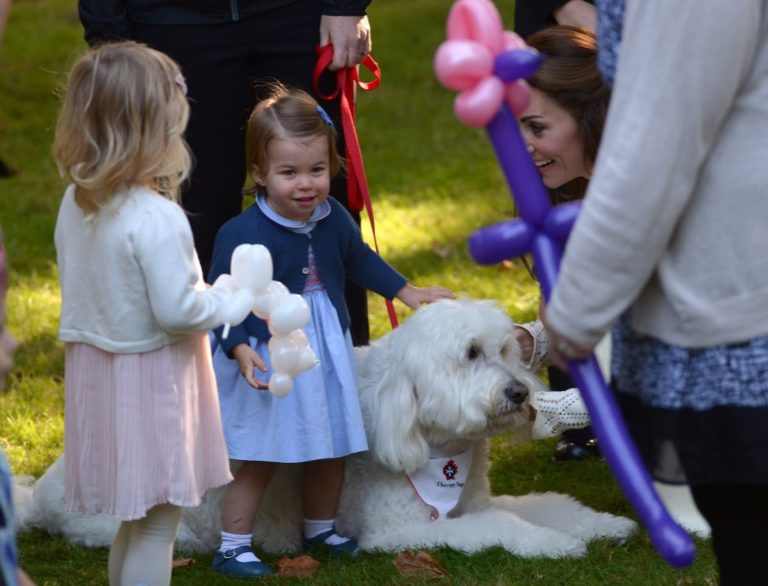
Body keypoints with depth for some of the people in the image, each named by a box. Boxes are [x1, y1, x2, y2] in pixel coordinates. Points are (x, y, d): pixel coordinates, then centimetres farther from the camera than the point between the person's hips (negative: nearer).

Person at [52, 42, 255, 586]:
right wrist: (232, 301, -4)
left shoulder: (75, 205, 0)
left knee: (136, 520, 22)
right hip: (151, 379, -8)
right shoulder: (157, 219, -25)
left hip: (96, 373, 8)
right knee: (156, 524, 2)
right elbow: (177, 310, -23)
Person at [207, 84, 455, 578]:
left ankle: (321, 529, 38)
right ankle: (232, 546, 9)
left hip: (328, 355, 6)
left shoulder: (333, 218, -2)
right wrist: (240, 349, -31)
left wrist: (407, 292, 21)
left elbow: (359, 258, 18)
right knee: (260, 459, -2)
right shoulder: (242, 235, -22)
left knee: (330, 452, 18)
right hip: (269, 359, -6)